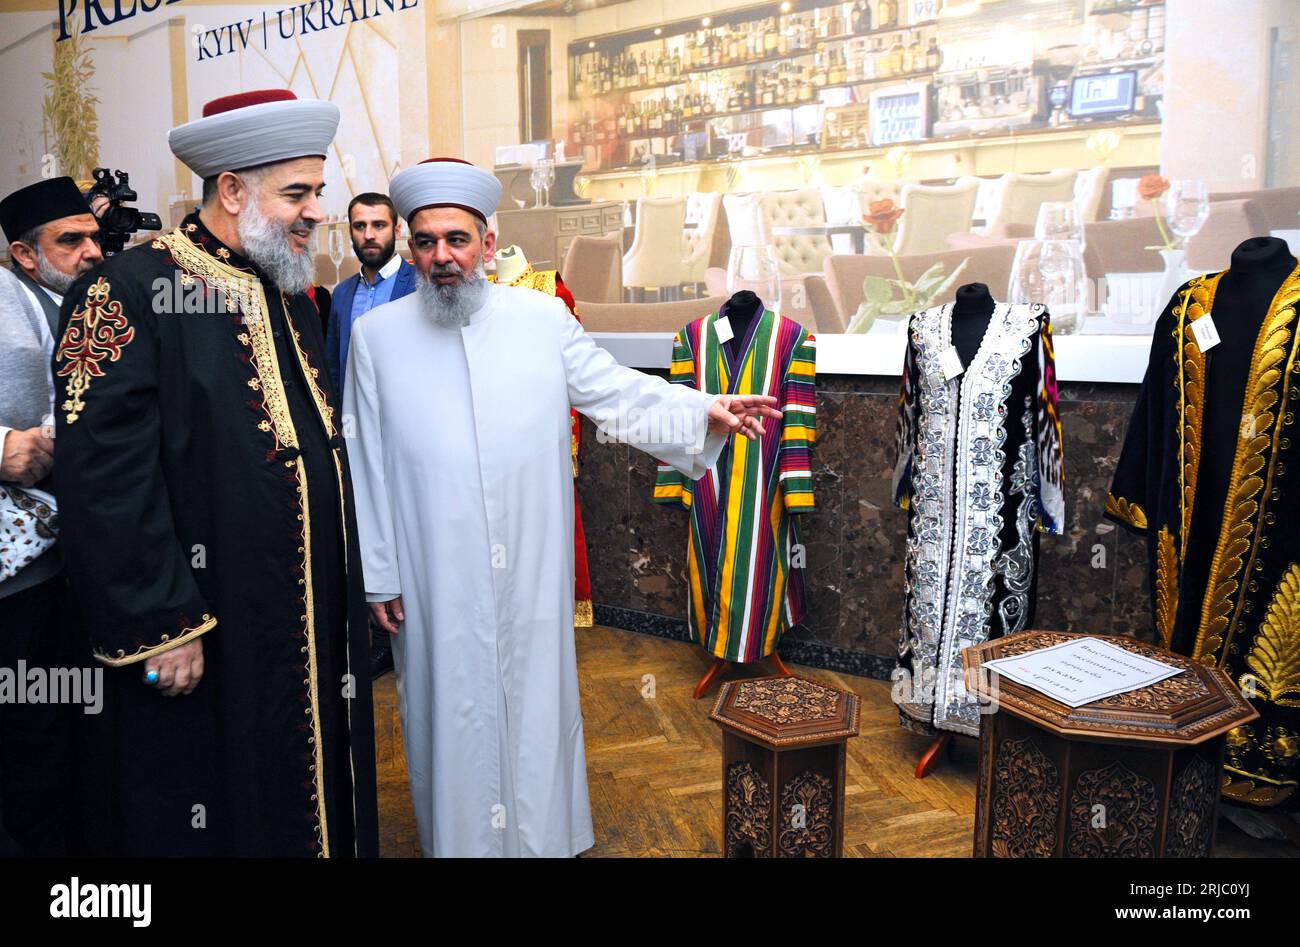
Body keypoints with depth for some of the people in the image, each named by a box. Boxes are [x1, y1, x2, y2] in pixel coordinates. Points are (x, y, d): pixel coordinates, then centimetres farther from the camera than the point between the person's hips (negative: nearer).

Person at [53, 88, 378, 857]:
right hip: (202, 646, -7)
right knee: (210, 812, 11)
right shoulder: (130, 291, -13)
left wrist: (346, 593, 15)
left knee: (312, 806, 19)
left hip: (316, 629, 7)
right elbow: (104, 480, -19)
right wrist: (159, 627, -19)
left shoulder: (292, 299, 12)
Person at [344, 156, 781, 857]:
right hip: (436, 583, -1)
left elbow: (618, 394, 5)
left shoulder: (543, 318, -1)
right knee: (452, 713, 12)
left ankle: (546, 834, 38)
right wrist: (378, 576, 1)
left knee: (536, 705, 15)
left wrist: (703, 410, -8)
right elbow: (364, 465, 0)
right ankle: (459, 837, 35)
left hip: (534, 571, 1)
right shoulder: (377, 335, -2)